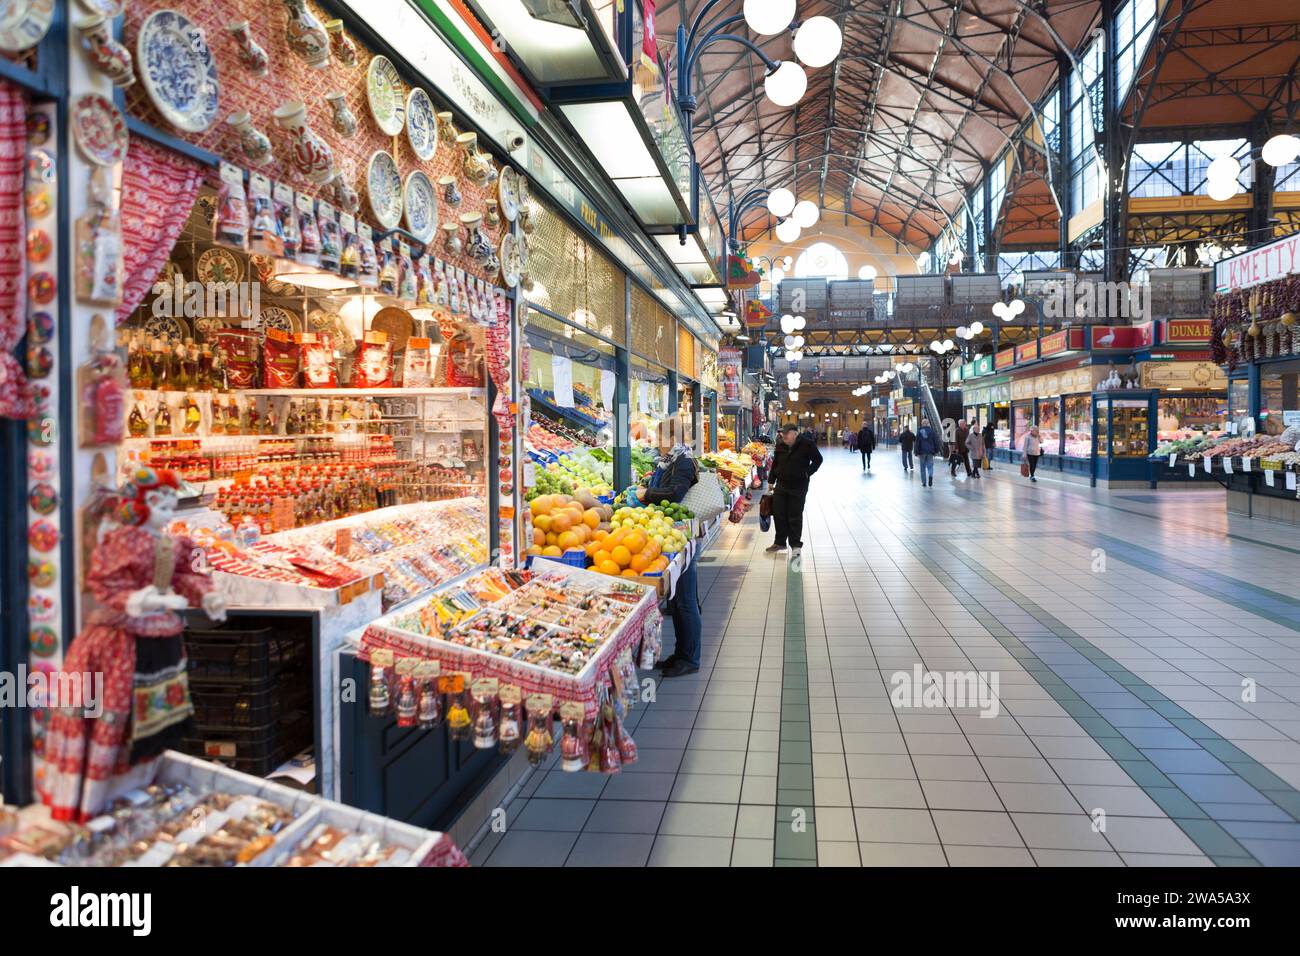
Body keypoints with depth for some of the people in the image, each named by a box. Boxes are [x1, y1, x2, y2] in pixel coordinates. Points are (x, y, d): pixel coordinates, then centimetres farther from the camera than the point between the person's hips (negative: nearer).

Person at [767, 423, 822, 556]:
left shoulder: (807, 444, -10)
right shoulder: (780, 446, 5)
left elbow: (818, 459, -1)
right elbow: (775, 464, 14)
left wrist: (808, 473, -8)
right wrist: (771, 481, 14)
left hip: (798, 486, -5)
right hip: (781, 485, 5)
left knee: (795, 516, 1)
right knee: (778, 514, 6)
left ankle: (796, 545, 12)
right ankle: (780, 542, 19)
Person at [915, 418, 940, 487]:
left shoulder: (919, 431, -3)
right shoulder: (932, 431, 0)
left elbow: (917, 442, -3)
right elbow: (936, 441, 2)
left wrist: (917, 452, 1)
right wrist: (936, 451, 10)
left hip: (922, 451, -1)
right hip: (930, 451, 1)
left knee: (923, 467, 9)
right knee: (930, 465, 5)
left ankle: (924, 482, 10)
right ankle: (930, 476, -25)